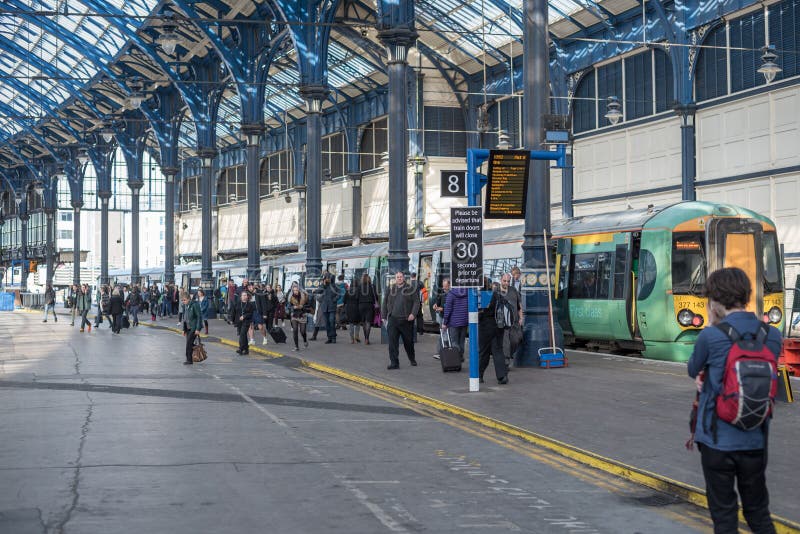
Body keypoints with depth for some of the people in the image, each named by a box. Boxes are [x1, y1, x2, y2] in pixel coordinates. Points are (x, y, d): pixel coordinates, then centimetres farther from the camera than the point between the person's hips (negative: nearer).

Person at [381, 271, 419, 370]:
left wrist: (413, 314, -14)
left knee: (408, 341, 11)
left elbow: (416, 302, -1)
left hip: (406, 320, -1)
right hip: (393, 319, 1)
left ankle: (412, 359, 34)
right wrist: (384, 316, 8)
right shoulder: (390, 290, 10)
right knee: (392, 342, -8)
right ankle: (394, 363, -6)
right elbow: (385, 303, 14)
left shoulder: (410, 289, 3)